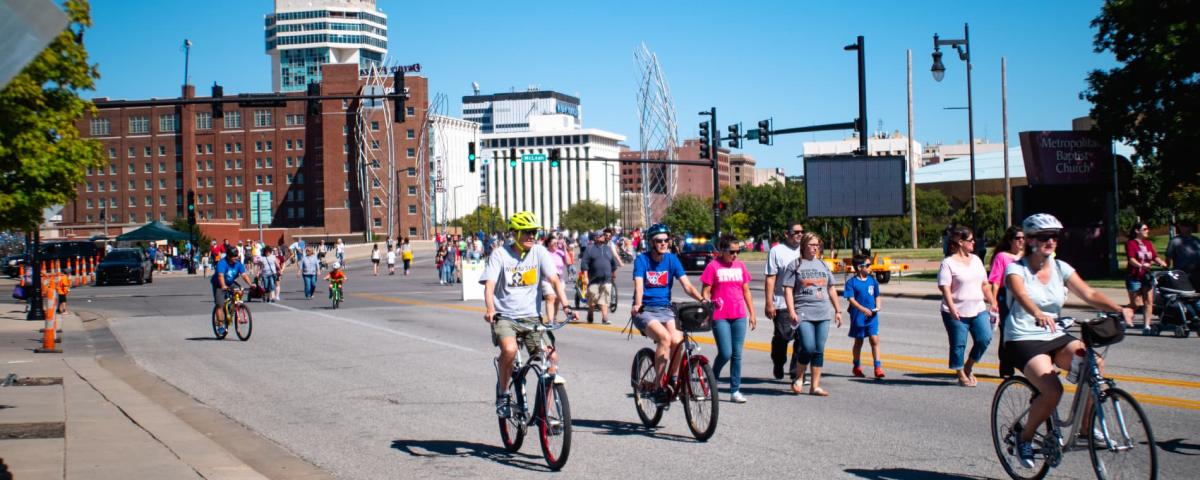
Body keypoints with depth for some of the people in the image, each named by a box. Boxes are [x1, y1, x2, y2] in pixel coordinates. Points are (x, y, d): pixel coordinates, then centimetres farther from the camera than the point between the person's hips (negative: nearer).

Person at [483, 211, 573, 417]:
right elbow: (490, 285, -13)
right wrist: (490, 310, -31)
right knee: (509, 350, -32)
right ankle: (502, 393, -6)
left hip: (531, 316, 3)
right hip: (504, 317, -3)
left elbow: (554, 280, -5)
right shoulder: (500, 255, -3)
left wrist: (565, 305, -19)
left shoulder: (539, 252, 3)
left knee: (552, 357, -14)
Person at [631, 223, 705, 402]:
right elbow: (638, 285, -18)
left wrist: (702, 299, -23)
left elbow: (687, 285, -5)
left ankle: (672, 379, 0)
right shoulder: (642, 260, -4)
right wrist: (637, 305, -37)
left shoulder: (672, 259, 4)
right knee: (665, 337, -30)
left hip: (665, 309, 3)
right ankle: (658, 386, -21)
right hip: (644, 311, -3)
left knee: (677, 340, -25)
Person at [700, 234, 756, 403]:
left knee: (737, 354, 4)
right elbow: (705, 292, -2)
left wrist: (752, 314, 14)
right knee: (725, 353, -9)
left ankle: (735, 391, 10)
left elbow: (746, 291, 16)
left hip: (739, 316, 4)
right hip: (720, 317, -4)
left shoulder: (740, 266, 10)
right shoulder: (713, 267, -3)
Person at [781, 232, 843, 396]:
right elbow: (788, 290, -3)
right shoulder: (795, 265, 2)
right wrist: (791, 311, -13)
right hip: (803, 313, -5)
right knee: (808, 348, -16)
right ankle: (798, 379, 6)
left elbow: (831, 289, 21)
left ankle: (815, 386, 9)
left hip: (823, 314, 5)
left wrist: (837, 310, 17)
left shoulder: (823, 265, 16)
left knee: (819, 350, 4)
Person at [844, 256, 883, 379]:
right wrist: (864, 309, -23)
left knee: (875, 340, -8)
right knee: (858, 341, 10)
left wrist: (878, 306, -4)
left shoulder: (872, 280, 6)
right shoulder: (852, 282, -7)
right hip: (858, 316, -3)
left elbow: (877, 296, 15)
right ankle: (857, 367, 25)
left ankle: (878, 367, -6)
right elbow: (851, 299, -13)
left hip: (872, 316, 3)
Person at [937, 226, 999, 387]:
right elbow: (945, 288, -15)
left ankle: (968, 367, 14)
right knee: (958, 345, 1)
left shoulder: (976, 260, 14)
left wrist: (992, 303, 15)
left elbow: (985, 284, 19)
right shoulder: (948, 263, -7)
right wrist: (952, 308, -26)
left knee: (985, 338, -6)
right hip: (957, 313, -5)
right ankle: (961, 375, 16)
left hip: (978, 309, 6)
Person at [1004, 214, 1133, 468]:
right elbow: (1021, 295, -30)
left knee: (1093, 364, -23)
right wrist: (1038, 315, -51)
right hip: (1023, 339, -5)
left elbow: (1089, 294, -6)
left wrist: (1119, 309, -24)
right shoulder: (1016, 269, -8)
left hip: (1055, 337, 5)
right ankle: (1025, 438, -2)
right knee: (1053, 390, -27)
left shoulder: (1060, 268, 5)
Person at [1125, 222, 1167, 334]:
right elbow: (1131, 259, -17)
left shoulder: (1148, 244, 16)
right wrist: (1141, 265, -35)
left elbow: (1155, 257, 10)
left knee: (1149, 302, -3)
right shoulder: (1131, 243, -5)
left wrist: (1161, 262, -12)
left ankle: (1147, 326, -3)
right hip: (1134, 277, -6)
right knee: (1134, 303, -1)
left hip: (1147, 276, 6)